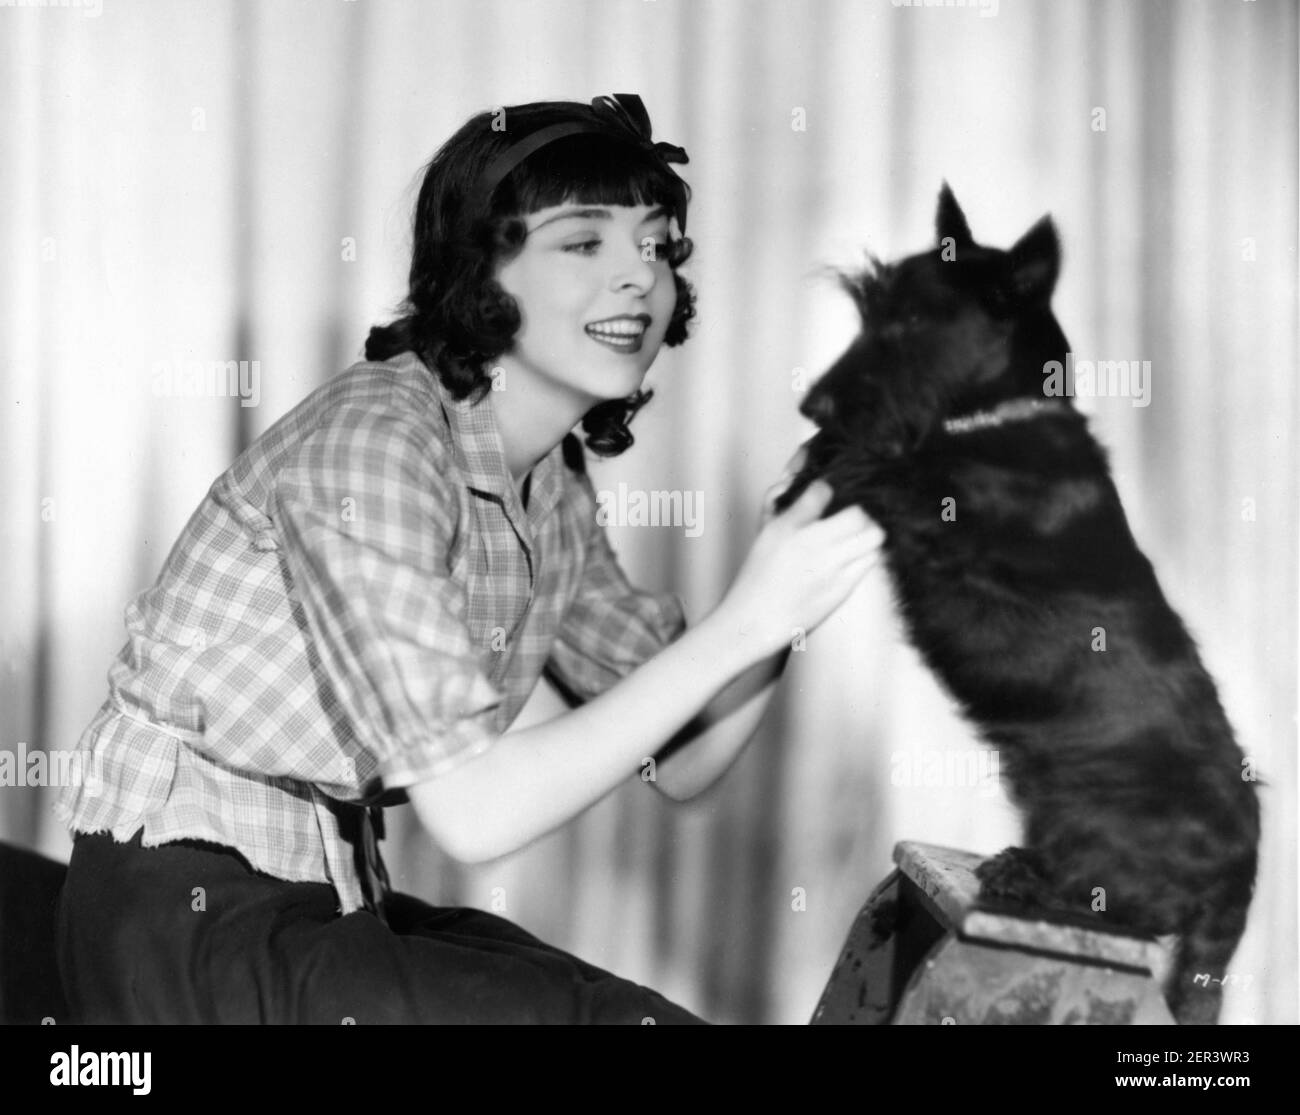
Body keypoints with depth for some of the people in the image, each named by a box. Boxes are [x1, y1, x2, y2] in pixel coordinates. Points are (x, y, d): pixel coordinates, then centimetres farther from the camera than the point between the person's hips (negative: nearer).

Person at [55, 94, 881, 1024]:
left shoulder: (553, 485, 7)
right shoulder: (372, 442, -20)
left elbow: (681, 764, 7)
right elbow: (474, 812, -24)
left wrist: (783, 594, -10)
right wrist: (741, 625, -25)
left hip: (327, 908, 8)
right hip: (191, 915, -8)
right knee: (626, 1017, -20)